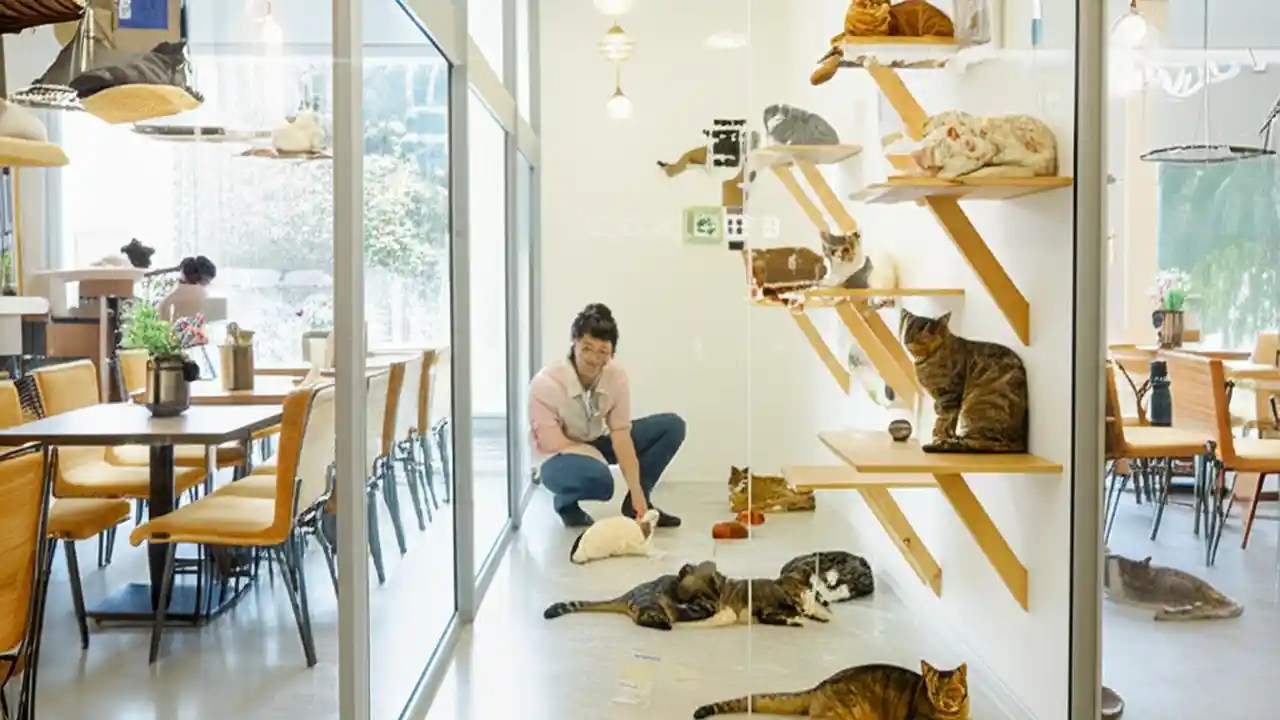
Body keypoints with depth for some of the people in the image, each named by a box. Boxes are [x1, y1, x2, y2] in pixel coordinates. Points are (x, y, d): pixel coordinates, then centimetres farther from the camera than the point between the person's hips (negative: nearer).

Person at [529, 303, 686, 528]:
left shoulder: (617, 376, -17)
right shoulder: (545, 383, -29)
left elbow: (621, 434, -17)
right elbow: (553, 445, -23)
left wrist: (637, 492, -23)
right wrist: (598, 459, -20)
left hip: (597, 444, 5)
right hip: (560, 457, -5)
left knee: (672, 426, -8)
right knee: (598, 478, -40)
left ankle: (636, 502, 1)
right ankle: (566, 504, -4)